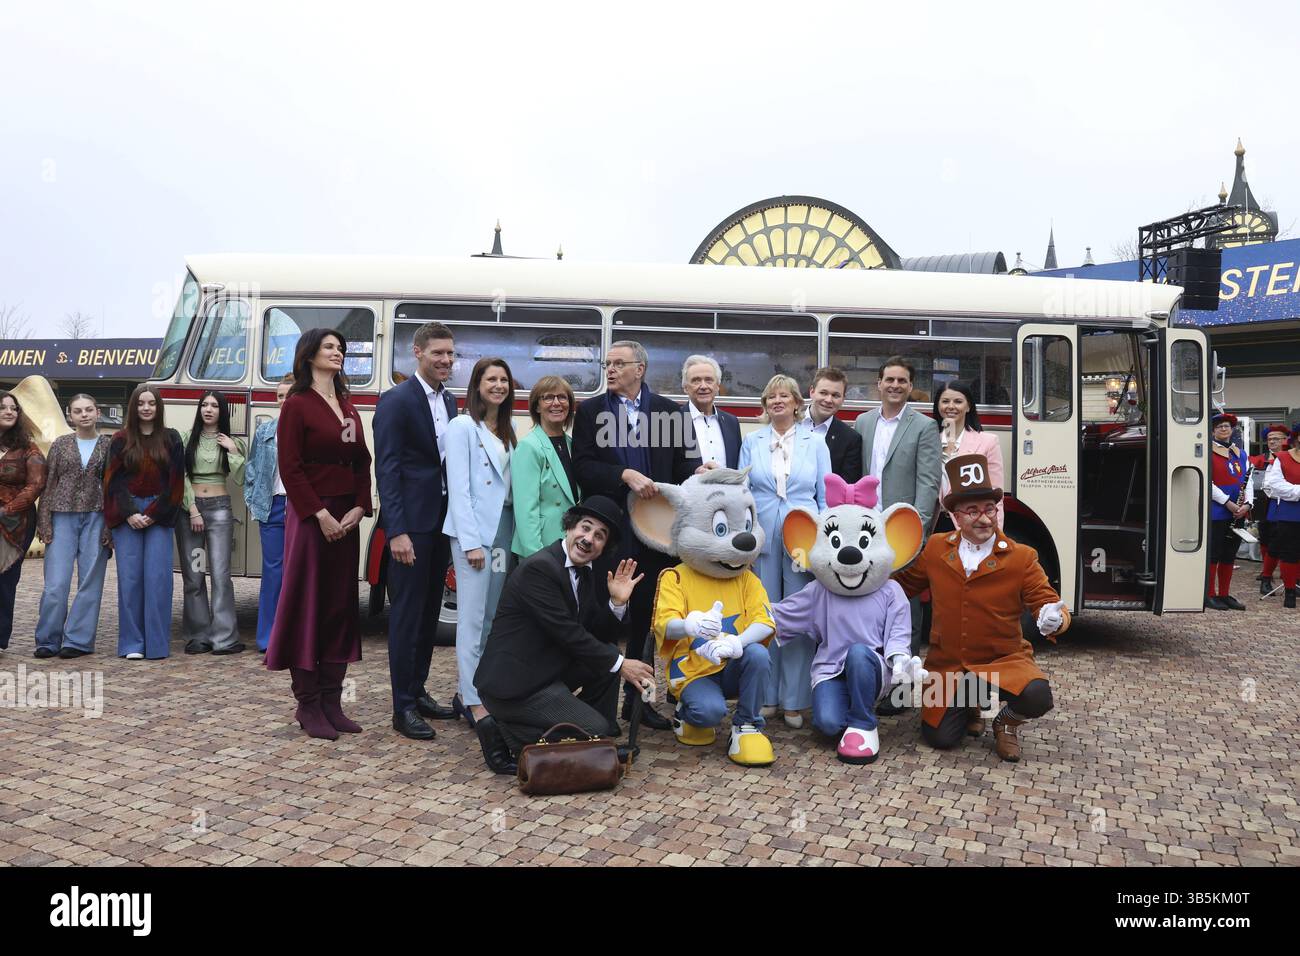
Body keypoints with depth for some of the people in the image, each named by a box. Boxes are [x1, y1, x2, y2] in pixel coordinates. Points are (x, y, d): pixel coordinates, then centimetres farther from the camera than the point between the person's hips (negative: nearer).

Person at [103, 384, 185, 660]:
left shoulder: (171, 439, 6)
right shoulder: (121, 440, 8)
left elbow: (175, 482, 1)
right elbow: (114, 480, 3)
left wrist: (153, 514, -6)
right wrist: (130, 513, -8)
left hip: (159, 514, -1)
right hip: (126, 514, 1)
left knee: (157, 576, -4)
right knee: (129, 576, -1)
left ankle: (157, 643, 1)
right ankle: (132, 643, 5)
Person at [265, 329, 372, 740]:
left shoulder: (347, 407, 15)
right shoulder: (297, 405, -4)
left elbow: (362, 463, 12)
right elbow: (290, 467, -11)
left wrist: (358, 508, -2)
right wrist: (320, 514, -16)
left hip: (346, 517, 7)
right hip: (310, 516, -7)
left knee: (341, 606, 8)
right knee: (307, 605, 0)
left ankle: (331, 701, 16)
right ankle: (308, 704, 9)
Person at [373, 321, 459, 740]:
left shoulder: (449, 400, 12)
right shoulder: (396, 400, -10)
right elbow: (387, 468, -15)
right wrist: (397, 531, -20)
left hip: (441, 521, 7)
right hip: (410, 523, -7)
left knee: (429, 611, 14)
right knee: (407, 612, -1)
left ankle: (417, 691, 27)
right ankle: (403, 707, 9)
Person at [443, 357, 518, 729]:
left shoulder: (508, 430, 16)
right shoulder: (462, 426, -4)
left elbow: (514, 482, 14)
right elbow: (458, 488, -10)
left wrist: (515, 533, 5)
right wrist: (471, 542, -16)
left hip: (505, 527, 7)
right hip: (474, 530, -7)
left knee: (495, 615, 9)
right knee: (473, 617, -4)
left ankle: (470, 690, 19)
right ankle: (472, 700, 3)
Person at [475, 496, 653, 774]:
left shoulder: (584, 573, 10)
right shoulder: (539, 567, -19)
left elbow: (601, 635, 10)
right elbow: (567, 634, -20)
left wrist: (618, 602, -8)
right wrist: (619, 664, -13)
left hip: (548, 670, 9)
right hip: (513, 685, -9)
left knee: (609, 651, 7)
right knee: (594, 730, -12)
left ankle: (601, 741, 14)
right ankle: (503, 734, -2)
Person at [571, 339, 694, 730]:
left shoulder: (668, 411, 8)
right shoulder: (590, 411, 4)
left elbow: (678, 465, 8)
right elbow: (583, 467, -6)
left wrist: (696, 473, -13)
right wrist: (625, 475, -19)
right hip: (609, 527, -2)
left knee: (646, 616, 10)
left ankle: (637, 696, 23)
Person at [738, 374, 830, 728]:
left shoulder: (815, 443, 6)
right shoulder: (752, 441, 8)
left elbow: (826, 496, 7)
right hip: (762, 538, 1)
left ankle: (795, 699, 11)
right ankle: (765, 695, 16)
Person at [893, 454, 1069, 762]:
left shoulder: (1022, 558, -9)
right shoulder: (935, 549, -1)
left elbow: (1046, 600, -11)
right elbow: (901, 584, 14)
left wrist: (1054, 619, -34)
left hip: (1003, 660, -2)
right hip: (947, 663, 2)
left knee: (1037, 698, -32)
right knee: (939, 738, -10)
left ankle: (1006, 723, 8)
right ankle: (969, 702, 27)